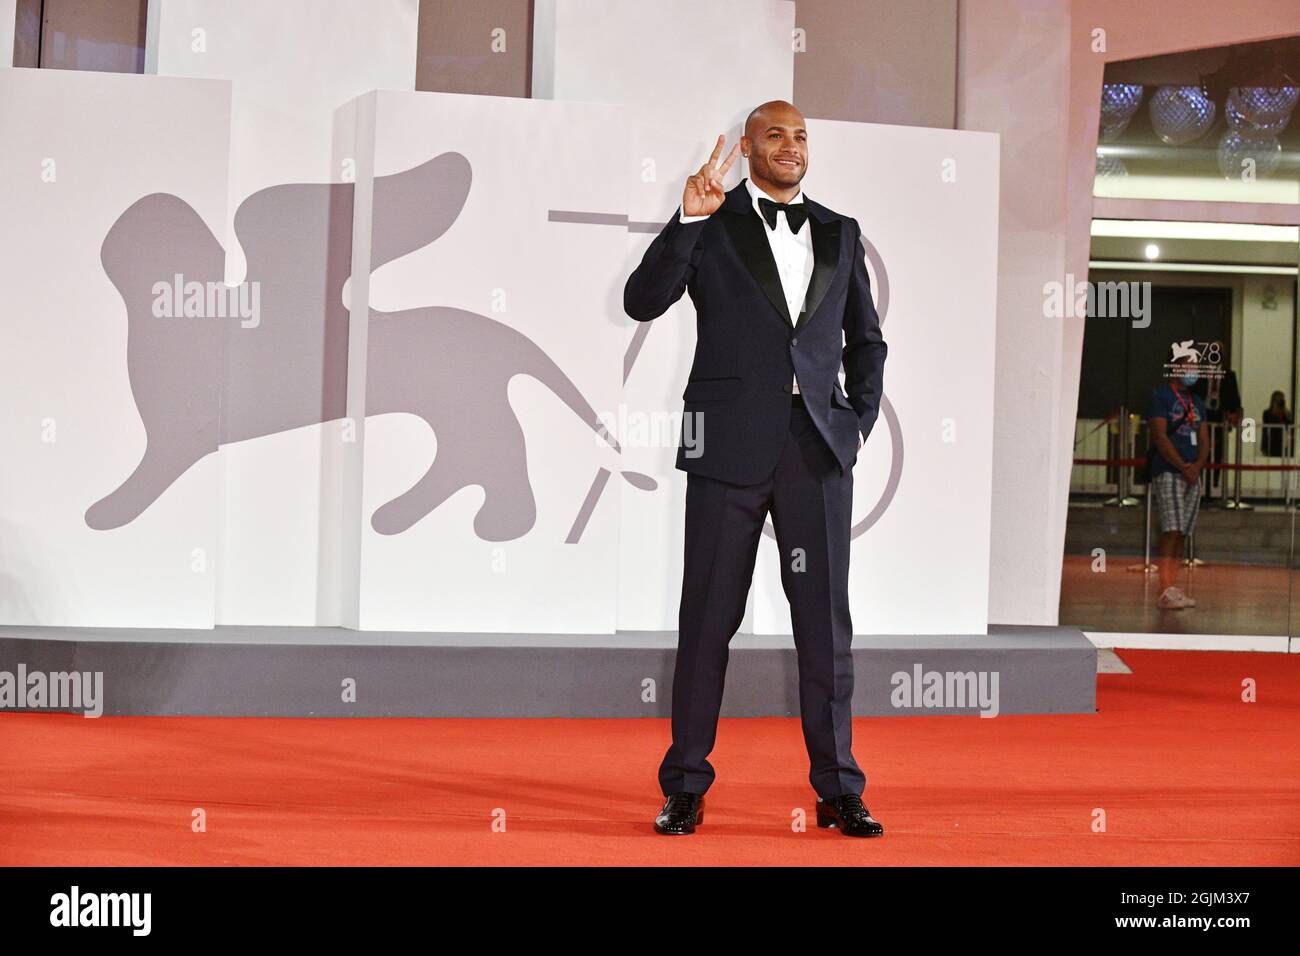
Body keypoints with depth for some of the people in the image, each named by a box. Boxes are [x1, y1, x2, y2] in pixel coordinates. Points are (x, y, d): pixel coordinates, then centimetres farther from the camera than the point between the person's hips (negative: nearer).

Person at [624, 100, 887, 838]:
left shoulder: (840, 234, 14)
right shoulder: (710, 225, 4)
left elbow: (867, 342, 20)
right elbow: (642, 302, -9)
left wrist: (860, 424, 7)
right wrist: (688, 218, -20)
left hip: (817, 447, 2)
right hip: (730, 445, -2)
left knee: (827, 623, 2)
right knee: (708, 618, 4)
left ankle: (839, 791, 10)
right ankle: (686, 788, 13)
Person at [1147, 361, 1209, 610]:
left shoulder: (1197, 402, 18)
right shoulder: (1161, 396, -4)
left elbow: (1204, 440, 15)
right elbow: (1160, 437, -12)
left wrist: (1197, 466, -4)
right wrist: (1183, 467, -15)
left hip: (1192, 475, 7)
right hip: (1168, 472, -7)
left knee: (1181, 532, 7)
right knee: (1171, 530, -15)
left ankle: (1173, 587, 10)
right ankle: (1165, 591, -17)